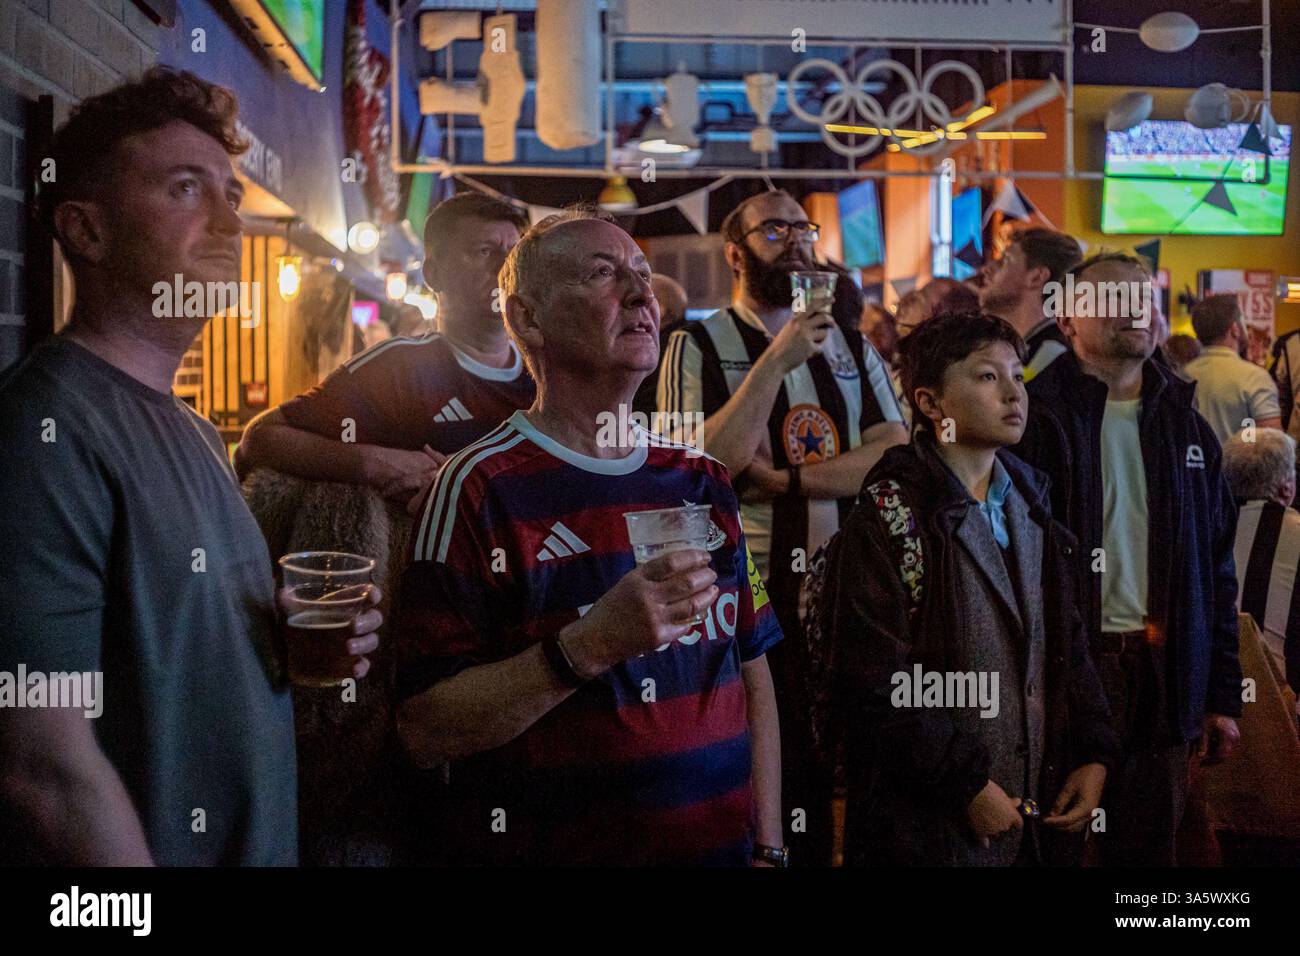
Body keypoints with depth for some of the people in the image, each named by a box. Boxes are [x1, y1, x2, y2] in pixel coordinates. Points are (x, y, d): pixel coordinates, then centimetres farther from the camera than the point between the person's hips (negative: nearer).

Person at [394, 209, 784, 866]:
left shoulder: (701, 481, 4)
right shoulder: (480, 489, -14)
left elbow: (752, 672, 6)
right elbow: (424, 731, -19)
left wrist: (768, 848, 0)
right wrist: (589, 646, -30)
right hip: (555, 847, -5)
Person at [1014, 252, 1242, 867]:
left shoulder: (1184, 425, 12)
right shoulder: (1037, 417, -4)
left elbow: (1216, 568, 13)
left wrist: (1223, 695, 11)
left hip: (1163, 665, 4)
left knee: (1150, 844, 13)